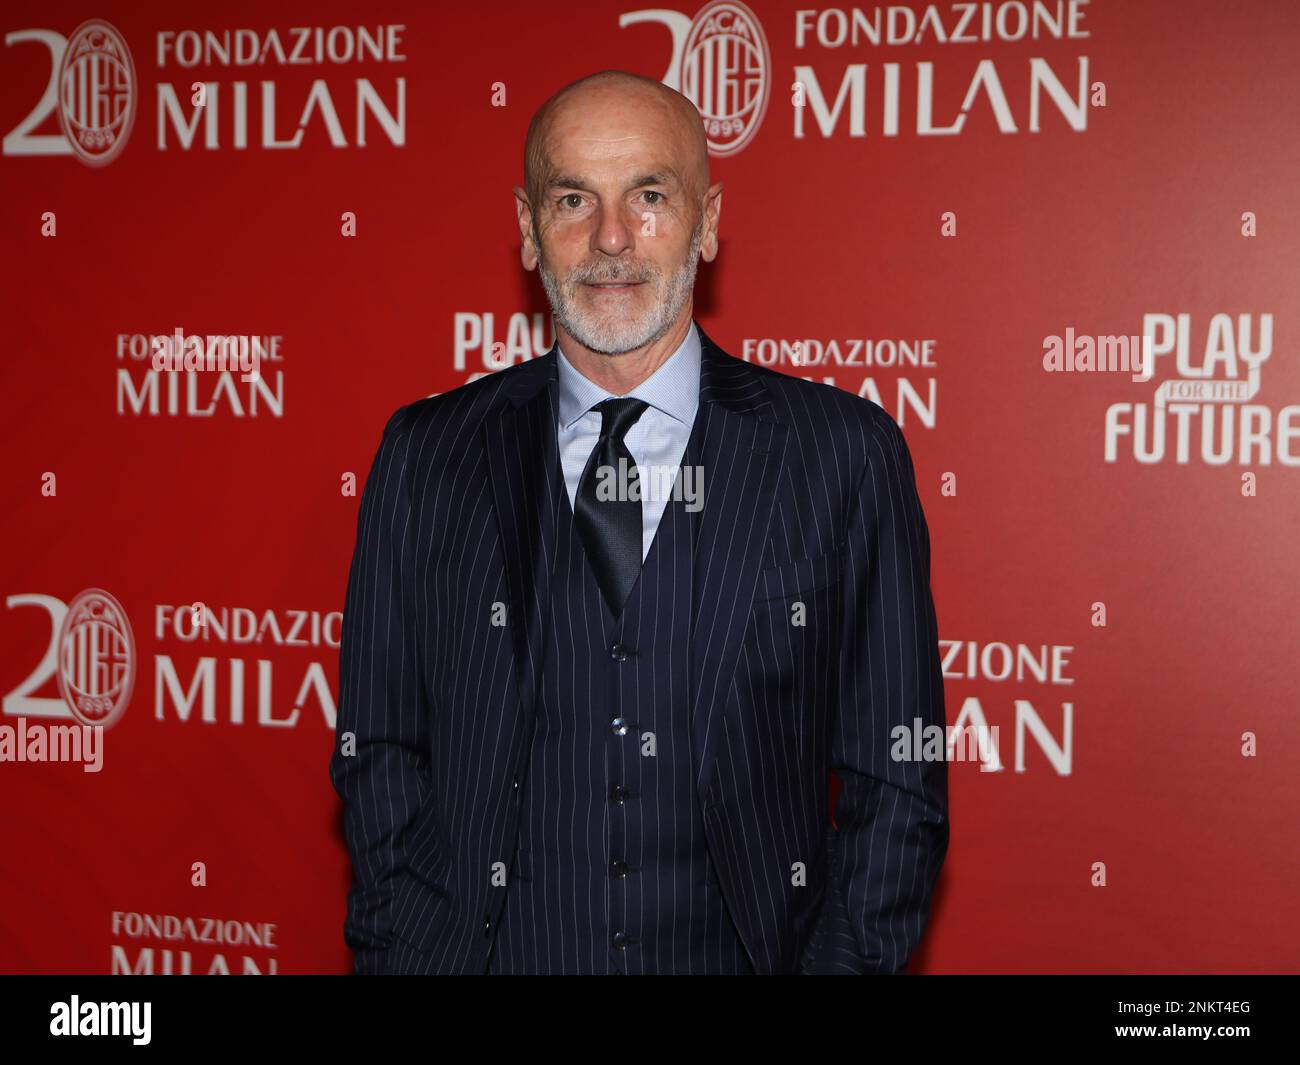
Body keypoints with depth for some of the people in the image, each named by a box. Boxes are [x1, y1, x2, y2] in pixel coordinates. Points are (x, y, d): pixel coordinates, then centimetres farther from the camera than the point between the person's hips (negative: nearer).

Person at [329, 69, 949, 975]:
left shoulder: (846, 453, -5)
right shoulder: (427, 457, 0)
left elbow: (896, 785, -3)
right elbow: (380, 758, 3)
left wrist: (843, 961, -13)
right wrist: (413, 952, -8)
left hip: (746, 952, 0)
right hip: (497, 946, 1)